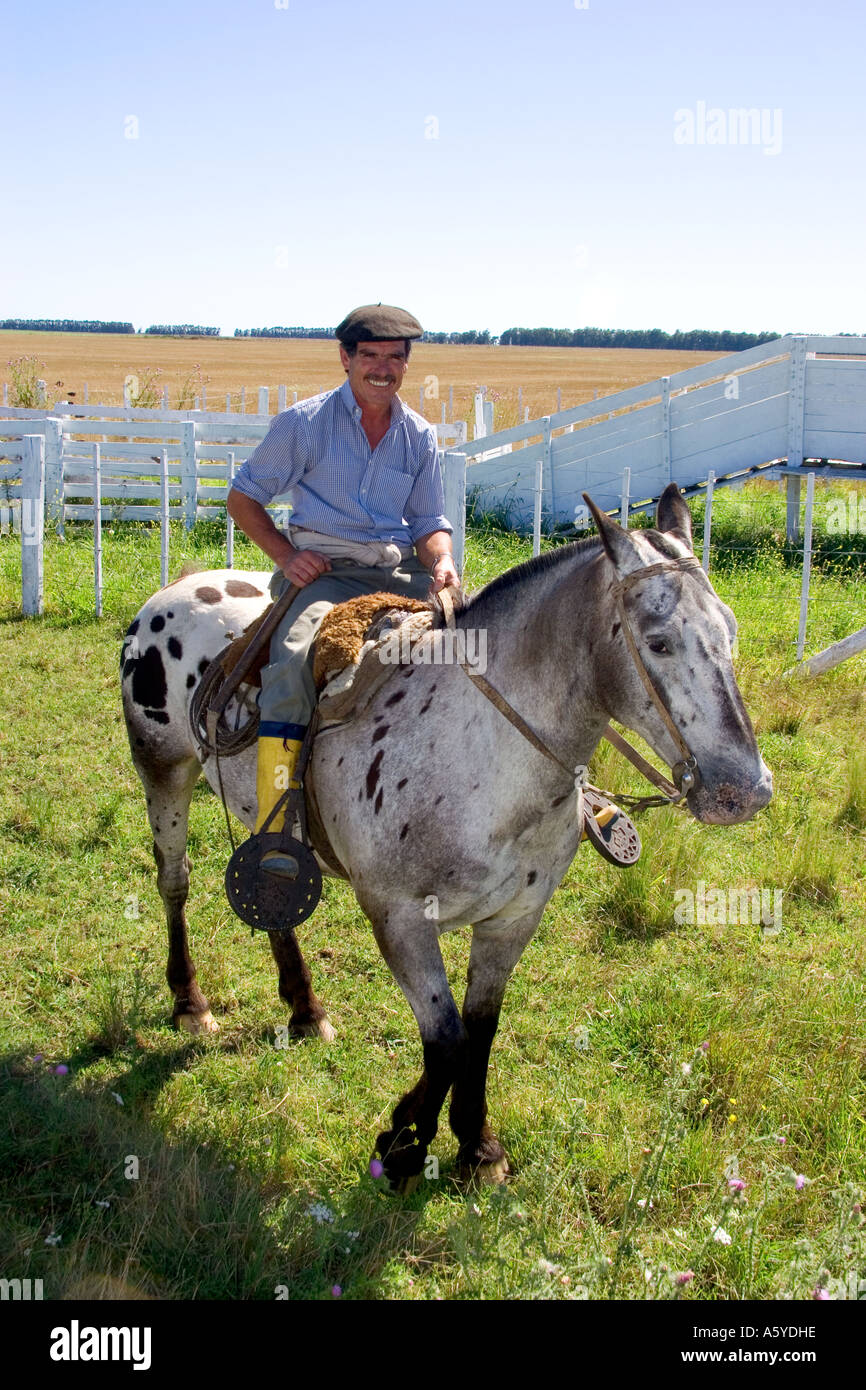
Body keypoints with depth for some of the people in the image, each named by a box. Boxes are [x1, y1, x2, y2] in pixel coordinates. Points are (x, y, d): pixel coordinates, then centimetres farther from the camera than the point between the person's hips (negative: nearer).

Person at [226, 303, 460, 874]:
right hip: (323, 570, -4)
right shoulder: (306, 422, 3)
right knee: (296, 657, -35)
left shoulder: (420, 436, 14)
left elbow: (430, 522, 15)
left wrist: (441, 563, -9)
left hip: (400, 571, 4)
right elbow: (244, 496, 9)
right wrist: (285, 555, -7)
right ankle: (274, 830, -36)